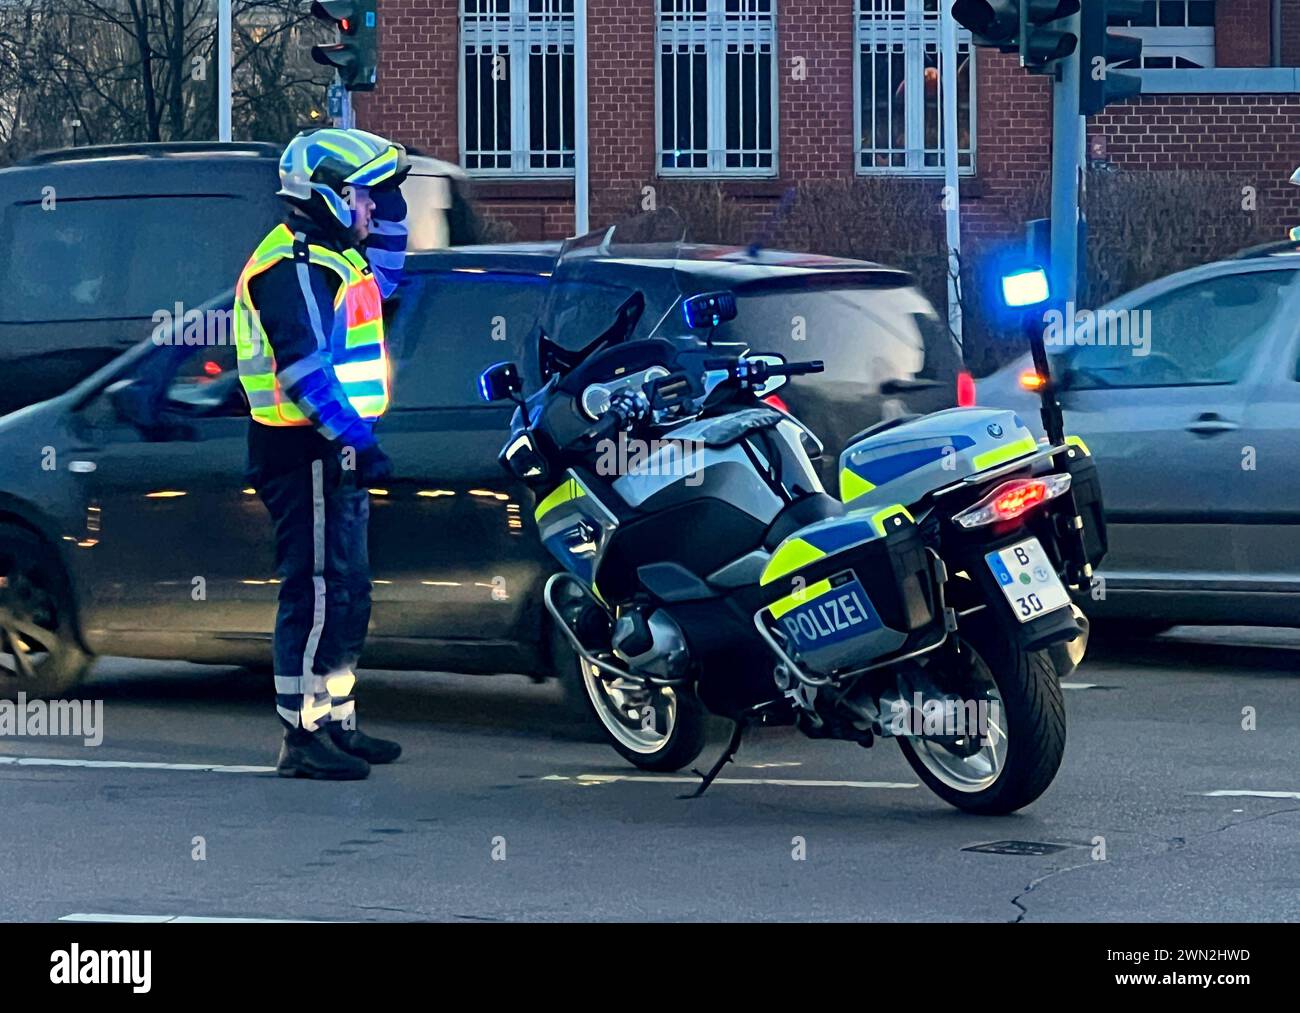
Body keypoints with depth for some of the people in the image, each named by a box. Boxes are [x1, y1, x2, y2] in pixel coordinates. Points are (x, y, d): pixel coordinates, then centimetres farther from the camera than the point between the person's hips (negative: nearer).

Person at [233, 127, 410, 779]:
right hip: (307, 451, -11)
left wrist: (390, 197, 20)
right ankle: (302, 737, -7)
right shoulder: (293, 265, -16)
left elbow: (386, 269, 35)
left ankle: (336, 722, 24)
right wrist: (358, 438, -26)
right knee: (317, 592, -10)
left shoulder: (330, 257, 16)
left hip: (334, 453, 11)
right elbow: (304, 366, -24)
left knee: (347, 595, 16)